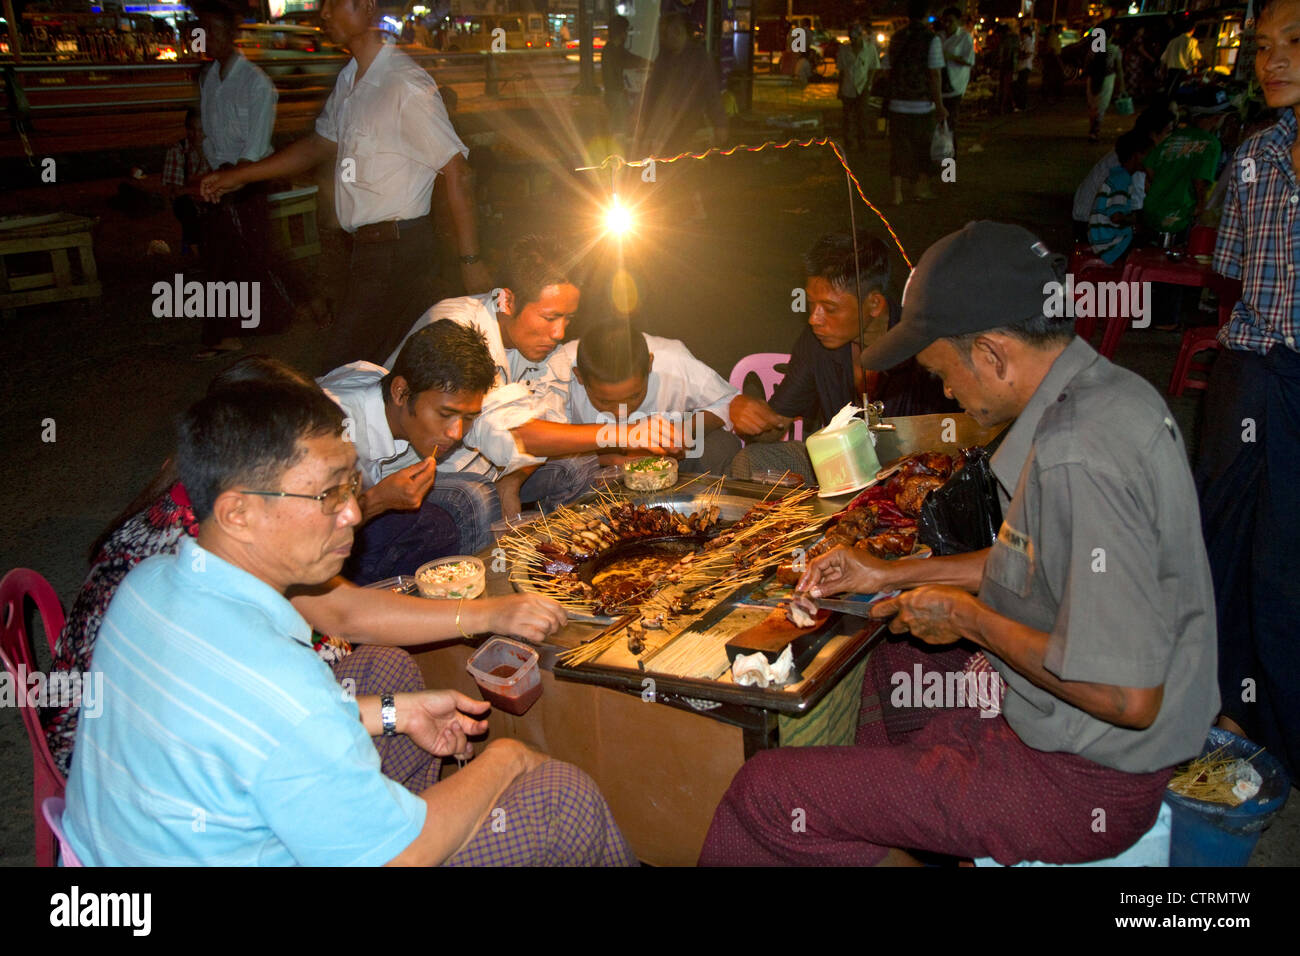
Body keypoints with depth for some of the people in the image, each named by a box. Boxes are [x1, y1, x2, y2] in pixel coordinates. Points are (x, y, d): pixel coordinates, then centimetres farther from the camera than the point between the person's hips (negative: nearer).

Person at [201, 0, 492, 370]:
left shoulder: (406, 85, -15)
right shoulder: (349, 80, 13)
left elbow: (457, 172, -16)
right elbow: (321, 144, 26)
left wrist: (471, 262, -17)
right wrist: (239, 175, 27)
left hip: (396, 252, -8)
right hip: (366, 245, 8)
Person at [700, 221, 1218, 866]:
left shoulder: (1077, 460, -31)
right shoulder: (1108, 390, 2)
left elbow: (1128, 697, -31)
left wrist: (970, 617, -18)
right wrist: (894, 574, 15)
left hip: (1082, 777, -10)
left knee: (763, 793, -11)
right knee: (891, 664, 34)